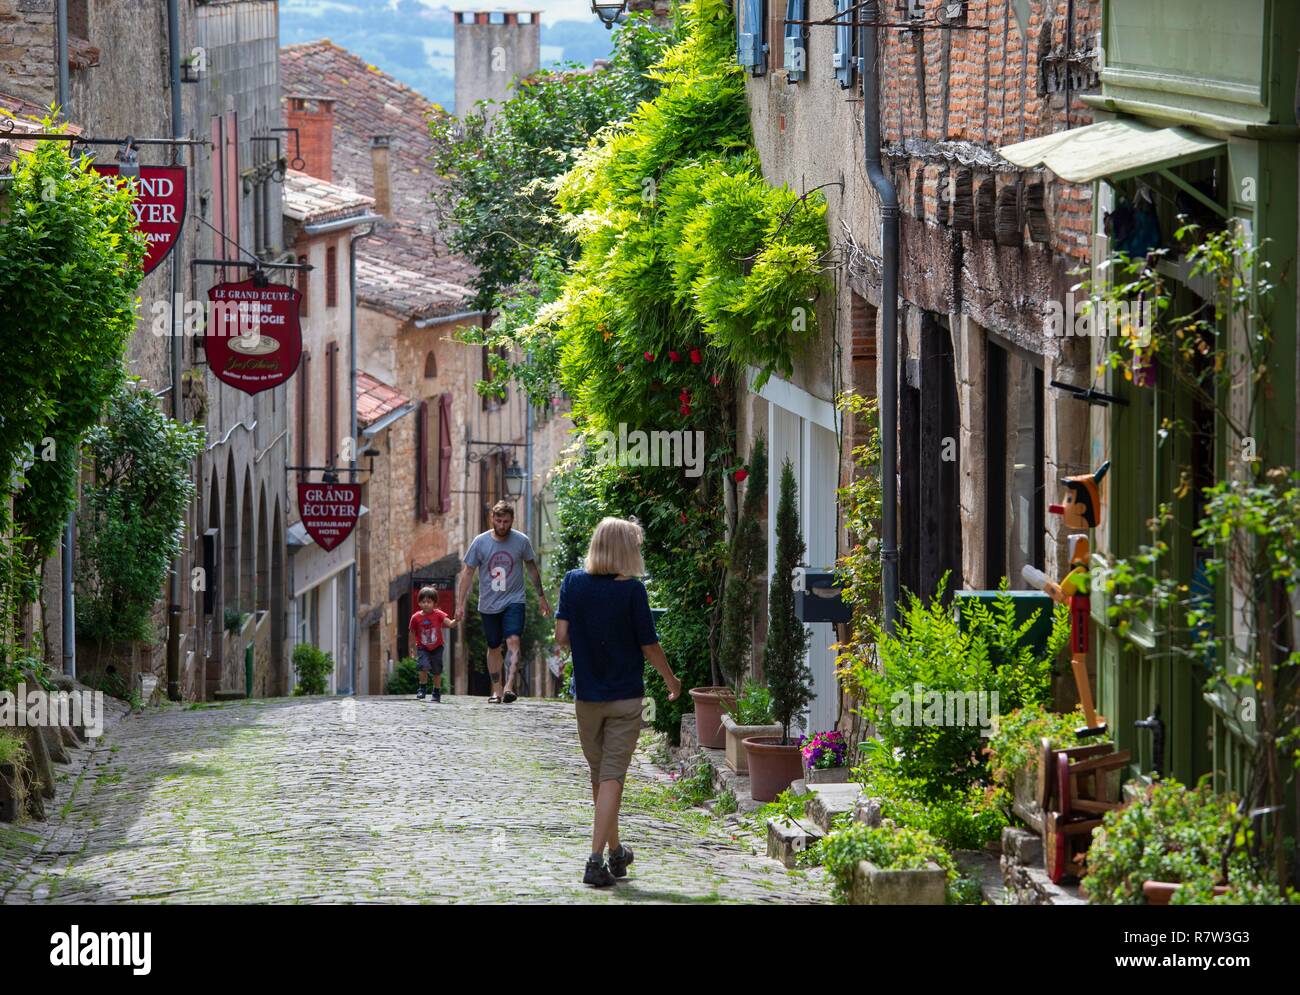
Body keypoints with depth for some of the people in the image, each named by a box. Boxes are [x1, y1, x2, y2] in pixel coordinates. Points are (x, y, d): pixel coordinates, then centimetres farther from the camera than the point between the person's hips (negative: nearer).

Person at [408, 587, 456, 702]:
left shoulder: (439, 614, -11)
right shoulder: (416, 617, -9)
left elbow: (450, 624, -21)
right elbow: (412, 634, 3)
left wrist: (456, 620, -43)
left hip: (436, 648, 1)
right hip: (422, 648, -1)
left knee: (437, 671, 4)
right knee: (424, 666, -21)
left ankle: (437, 692, 19)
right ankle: (422, 689, -3)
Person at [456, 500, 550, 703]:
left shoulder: (522, 541, -4)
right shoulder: (480, 542, -4)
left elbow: (532, 568, 10)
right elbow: (467, 572, 2)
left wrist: (541, 596, 15)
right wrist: (461, 603, -1)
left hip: (514, 602, -2)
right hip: (488, 604, 2)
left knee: (513, 641, -20)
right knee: (494, 648, 9)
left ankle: (509, 687, -29)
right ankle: (496, 690, 18)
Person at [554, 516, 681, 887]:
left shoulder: (574, 582, -4)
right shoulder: (632, 589, -13)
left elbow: (561, 635, -6)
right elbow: (649, 646, -8)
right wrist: (672, 681, 8)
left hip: (587, 696, 4)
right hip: (626, 696, -4)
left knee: (599, 776, 17)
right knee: (612, 777, -3)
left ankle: (615, 852, 30)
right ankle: (597, 860, -12)